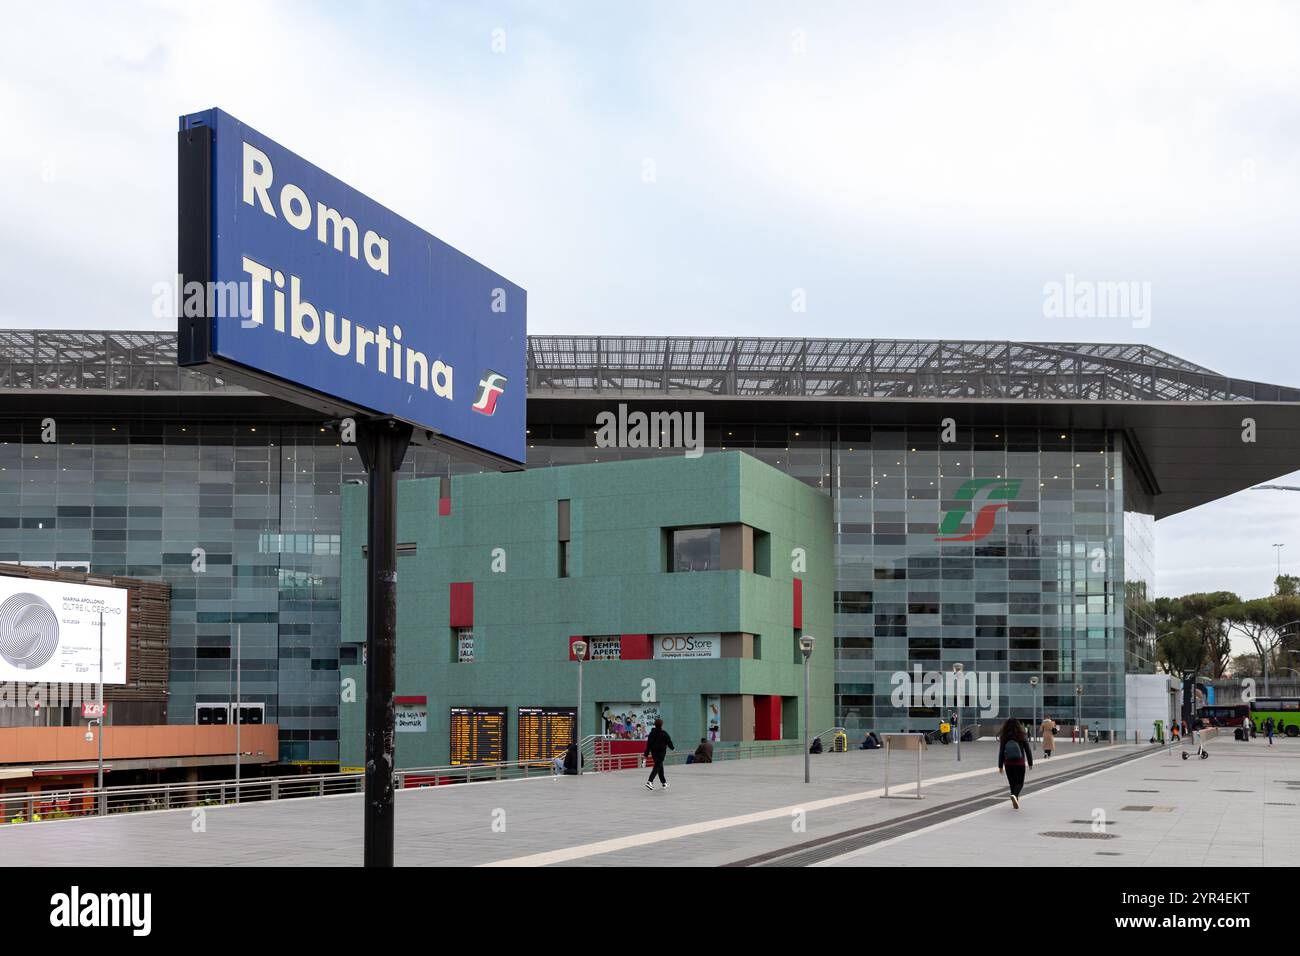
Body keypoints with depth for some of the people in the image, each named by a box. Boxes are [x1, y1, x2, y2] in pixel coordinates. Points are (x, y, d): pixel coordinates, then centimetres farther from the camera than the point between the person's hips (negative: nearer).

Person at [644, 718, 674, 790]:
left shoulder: (651, 733, 4)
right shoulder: (664, 733, -9)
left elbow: (648, 744, 4)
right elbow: (669, 741, -1)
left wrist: (646, 753, 7)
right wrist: (672, 748, 19)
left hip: (654, 752, 6)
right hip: (661, 752, -6)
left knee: (660, 767, 17)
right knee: (657, 767, -10)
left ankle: (664, 783, 25)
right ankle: (650, 781, -27)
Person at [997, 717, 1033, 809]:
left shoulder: (1004, 737, -5)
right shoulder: (1022, 737, -8)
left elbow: (1001, 752, -2)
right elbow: (1028, 750, -3)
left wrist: (1000, 766, 4)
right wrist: (1030, 763, 9)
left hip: (1008, 764, 2)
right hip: (1020, 763, -2)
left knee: (1012, 783, 15)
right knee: (1019, 782, 6)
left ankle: (1015, 801, 20)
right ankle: (1014, 795, -21)